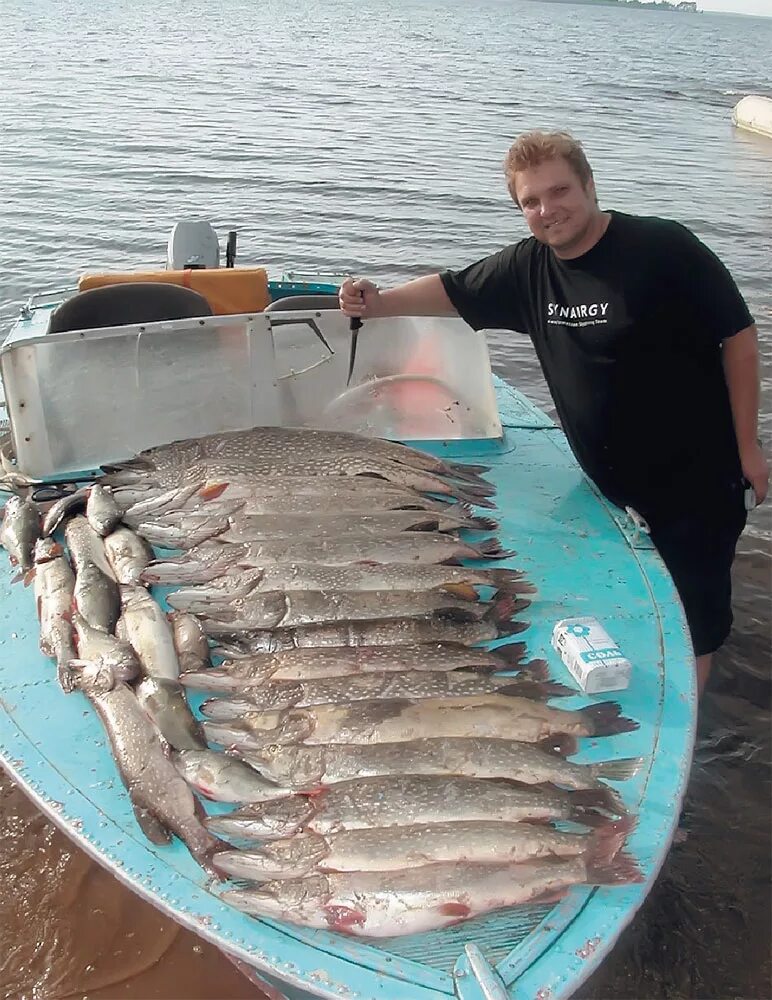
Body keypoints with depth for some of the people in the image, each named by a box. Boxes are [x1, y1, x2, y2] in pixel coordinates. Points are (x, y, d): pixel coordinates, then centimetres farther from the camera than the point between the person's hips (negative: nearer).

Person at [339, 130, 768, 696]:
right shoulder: (529, 268, 0)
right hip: (610, 483, 5)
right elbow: (452, 291, 13)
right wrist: (379, 302, -5)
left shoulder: (662, 248, -17)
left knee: (694, 618, 6)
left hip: (696, 481, -5)